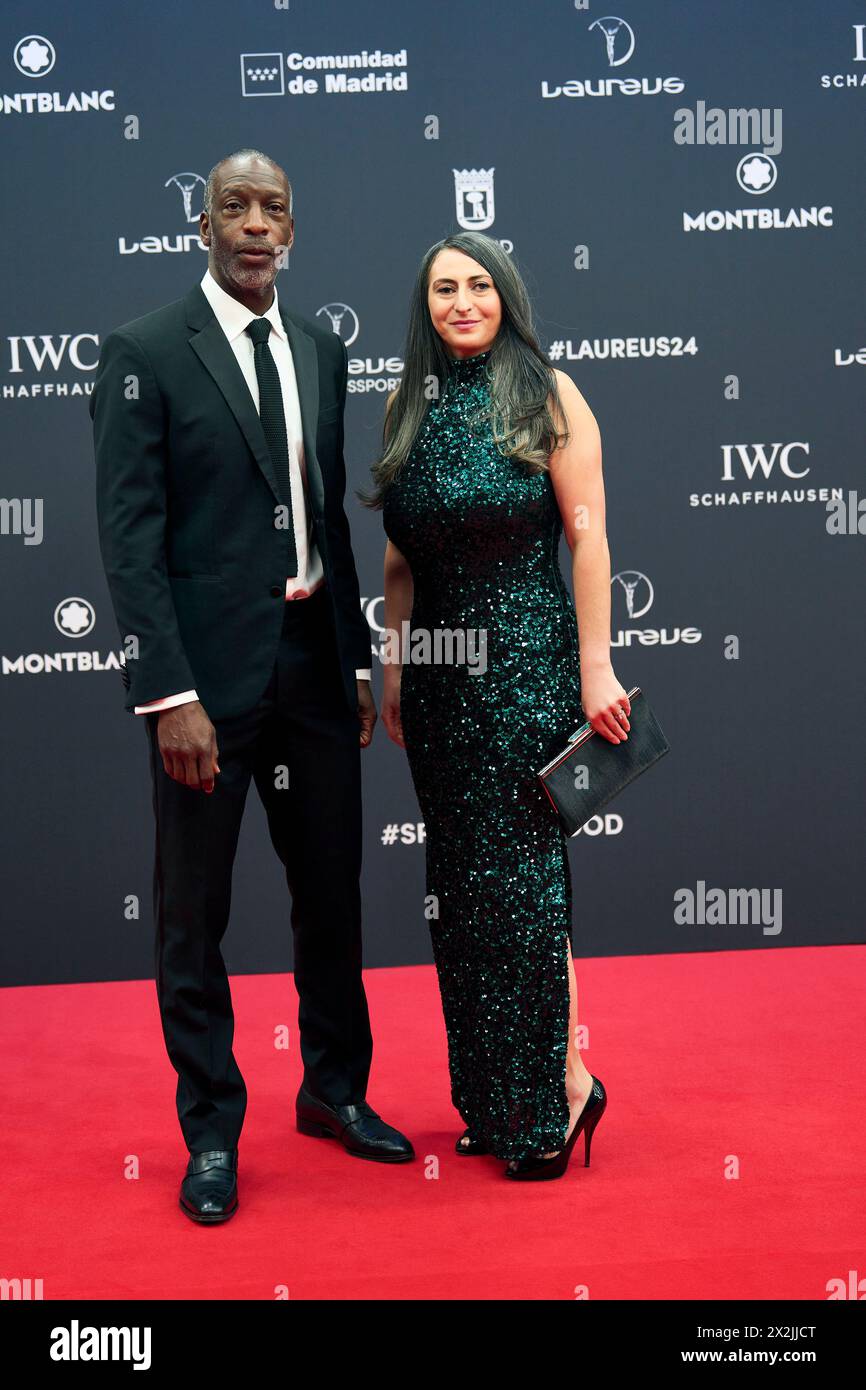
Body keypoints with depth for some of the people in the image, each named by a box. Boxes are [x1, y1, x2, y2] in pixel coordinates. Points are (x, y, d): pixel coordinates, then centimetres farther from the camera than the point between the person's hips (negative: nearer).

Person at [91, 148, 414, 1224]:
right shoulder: (145, 353, -6)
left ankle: (335, 1091, 36)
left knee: (332, 892, 16)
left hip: (312, 661, 6)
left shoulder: (320, 352, 11)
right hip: (208, 672, -5)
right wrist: (169, 693, -17)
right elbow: (129, 537, -11)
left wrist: (359, 659, 12)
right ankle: (211, 1133, 22)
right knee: (194, 914, 6)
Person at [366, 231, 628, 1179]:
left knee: (519, 872, -4)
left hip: (527, 660, -5)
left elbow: (588, 536, -7)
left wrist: (595, 668, -11)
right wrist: (392, 671, 9)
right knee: (460, 878, 9)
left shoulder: (545, 394, -2)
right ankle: (491, 1099, 21)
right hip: (439, 668, 5)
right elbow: (399, 559, 12)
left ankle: (563, 1085, 12)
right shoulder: (408, 405, 11)